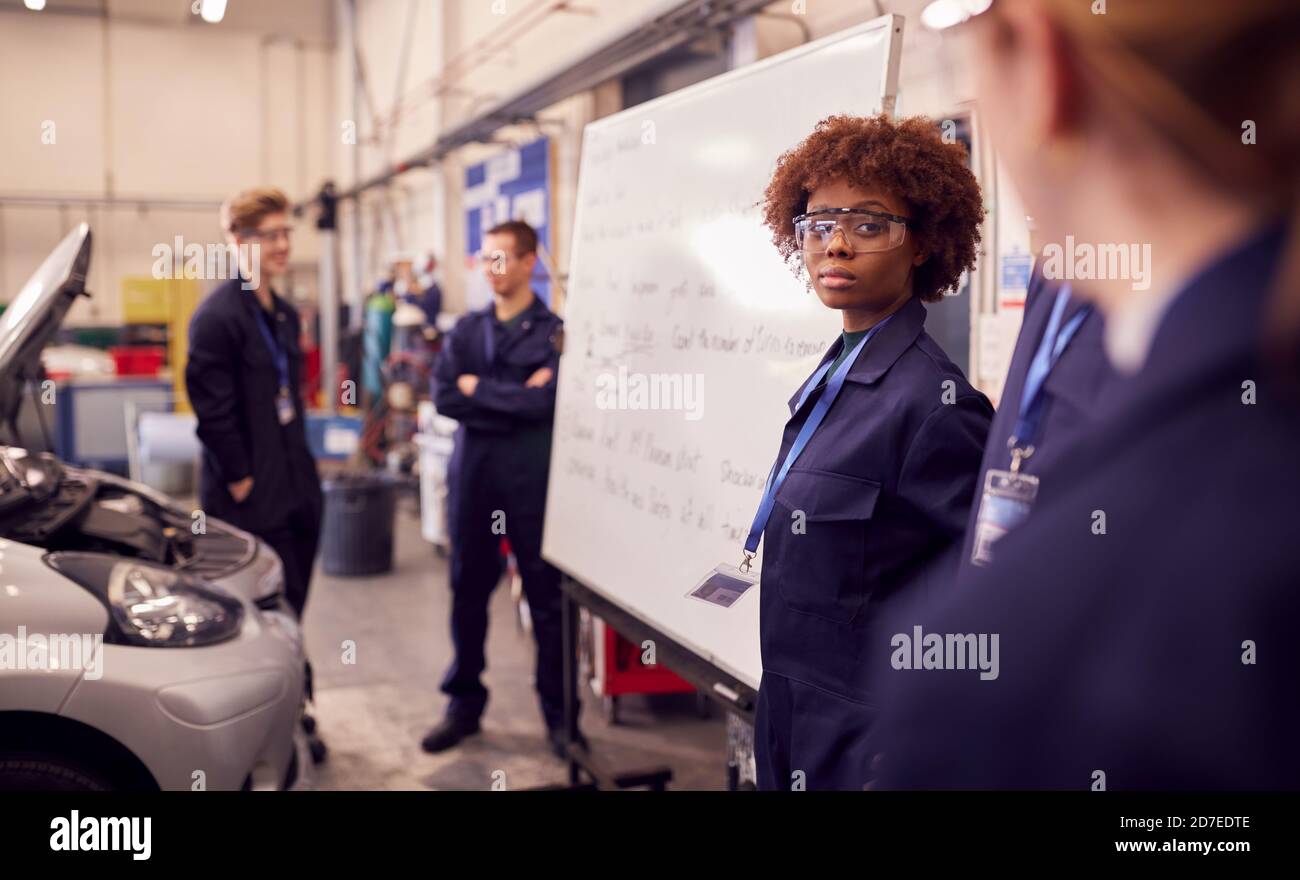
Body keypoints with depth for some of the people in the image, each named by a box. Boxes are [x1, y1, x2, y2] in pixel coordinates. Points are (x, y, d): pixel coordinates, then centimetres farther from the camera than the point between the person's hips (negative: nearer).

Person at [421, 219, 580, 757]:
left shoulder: (555, 331, -2)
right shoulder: (466, 330, 11)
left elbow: (546, 401, -17)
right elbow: (443, 397, -2)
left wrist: (477, 389, -7)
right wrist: (515, 401, -12)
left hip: (533, 478, -4)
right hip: (472, 475, 4)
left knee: (547, 597, 3)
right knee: (468, 592, 11)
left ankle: (560, 714, 15)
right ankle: (464, 704, 25)